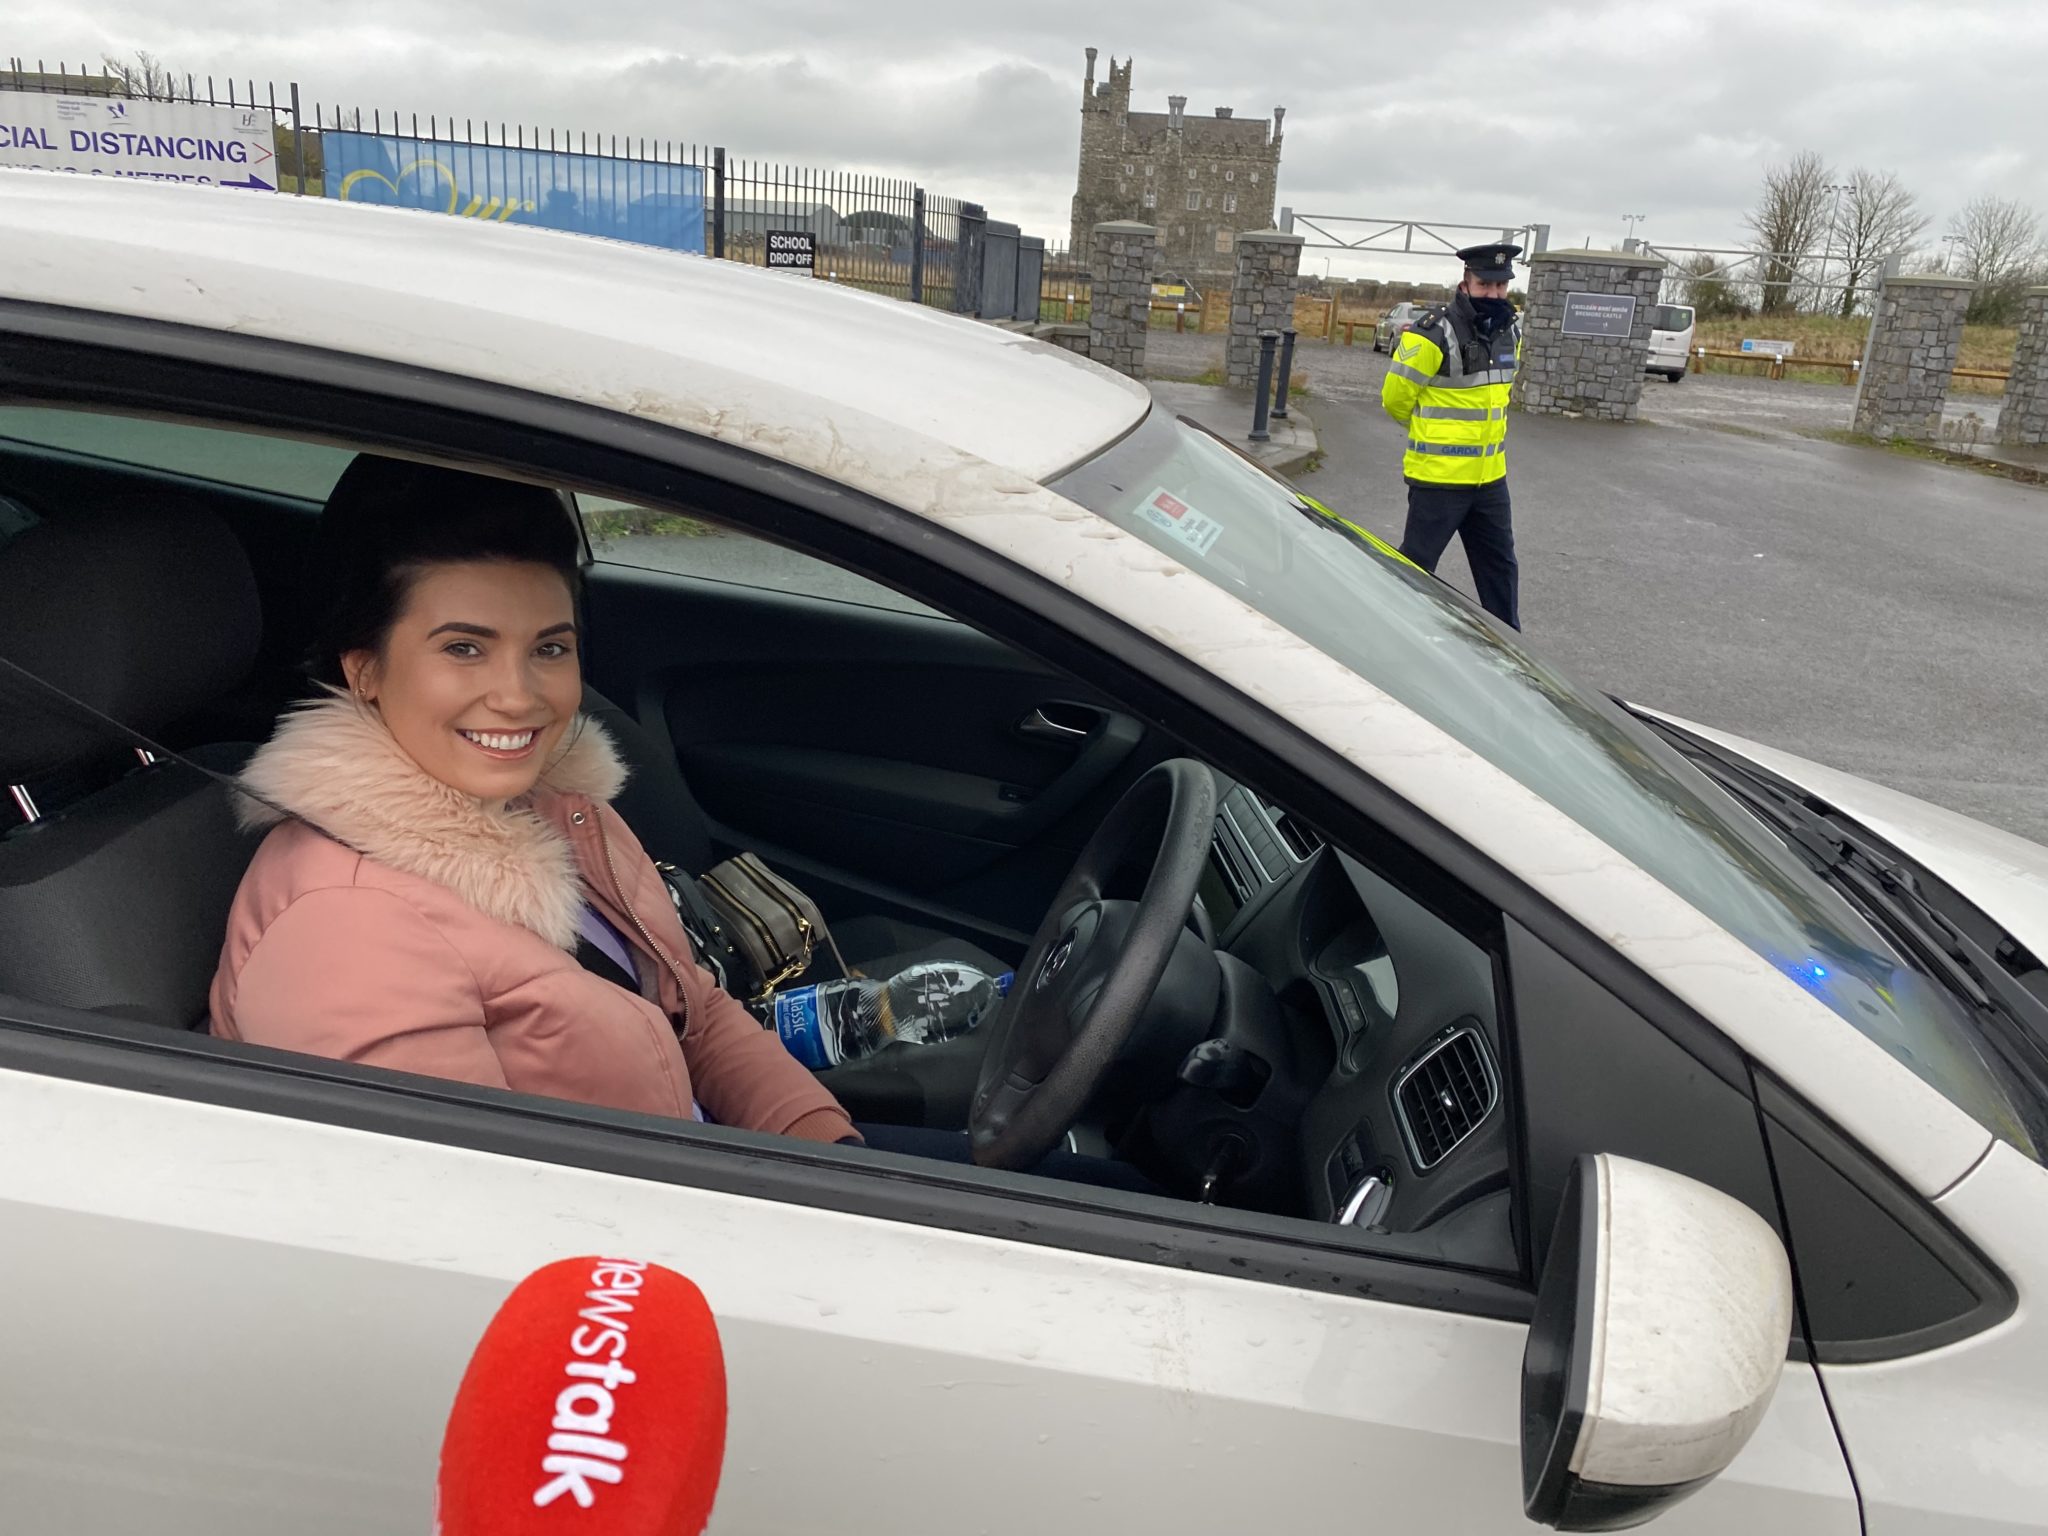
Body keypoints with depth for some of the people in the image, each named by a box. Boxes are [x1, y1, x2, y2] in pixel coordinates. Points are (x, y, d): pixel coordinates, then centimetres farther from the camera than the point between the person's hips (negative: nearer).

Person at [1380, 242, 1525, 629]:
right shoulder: (1434, 335, -17)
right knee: (1416, 566, 0)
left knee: (1500, 566, 17)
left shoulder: (1510, 332, 7)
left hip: (1490, 477, 8)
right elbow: (1395, 398, -8)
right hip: (1438, 477, -7)